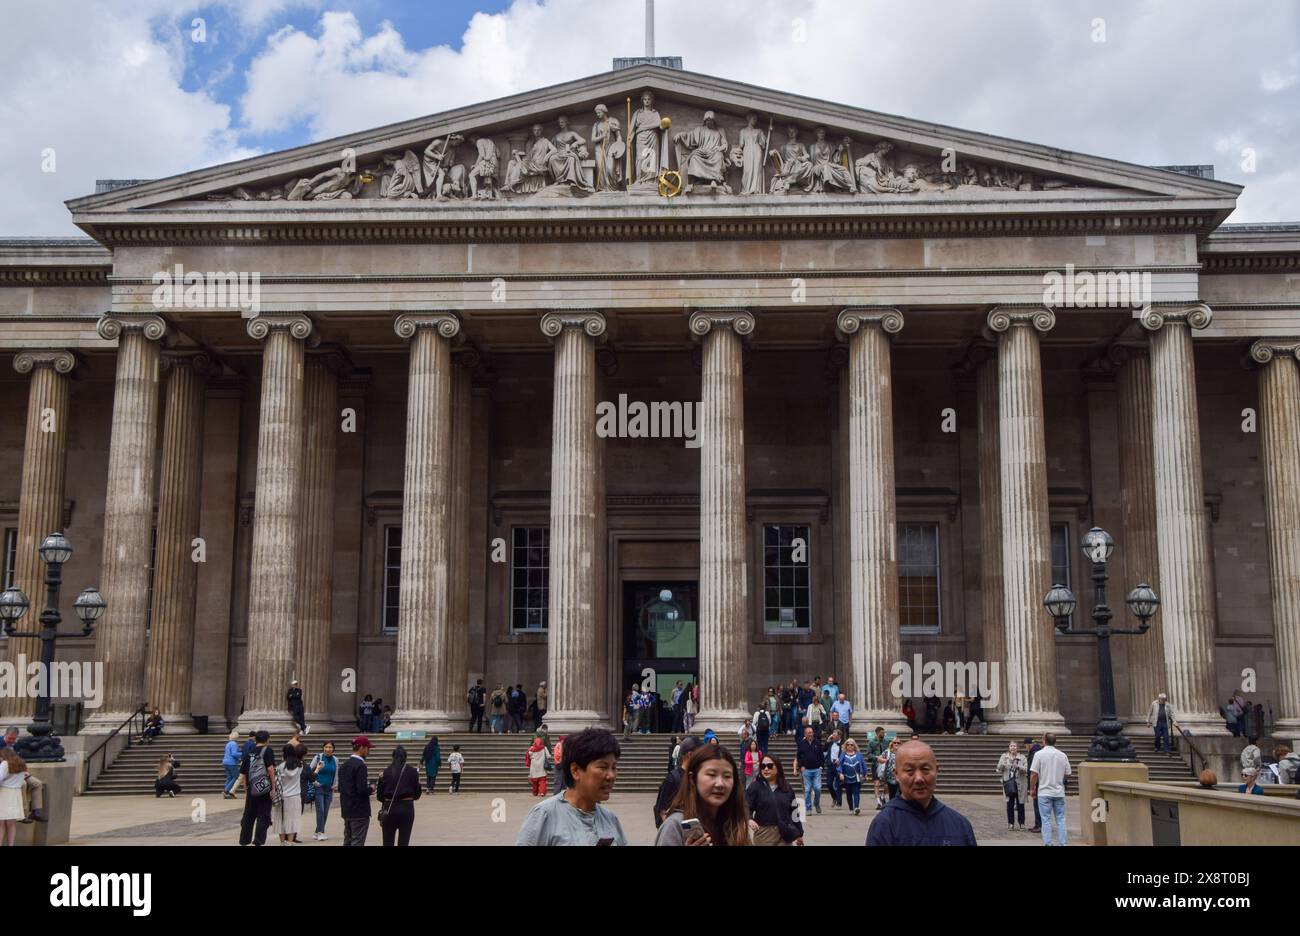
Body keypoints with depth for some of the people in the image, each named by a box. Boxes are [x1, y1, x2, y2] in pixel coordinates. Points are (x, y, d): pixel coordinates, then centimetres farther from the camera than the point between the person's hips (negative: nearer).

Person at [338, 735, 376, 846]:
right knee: (357, 842, -5)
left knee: (348, 841, 14)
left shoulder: (344, 765, 11)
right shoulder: (360, 766, -16)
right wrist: (371, 788, -3)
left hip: (346, 811, 9)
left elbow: (340, 788, 14)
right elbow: (362, 789, -23)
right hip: (359, 812, -9)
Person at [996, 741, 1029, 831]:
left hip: (1020, 783, -1)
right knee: (1010, 803, 3)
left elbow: (1026, 769, -7)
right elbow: (999, 768, 0)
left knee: (1020, 803, 4)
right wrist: (1003, 765, -21)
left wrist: (1018, 767, -25)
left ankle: (1022, 823, 13)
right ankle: (1010, 823, 11)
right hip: (1008, 783, 1)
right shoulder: (1004, 756, 7)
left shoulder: (1022, 758, 3)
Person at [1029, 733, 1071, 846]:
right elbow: (1067, 773, 7)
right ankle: (1062, 843, 8)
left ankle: (1048, 843, 1)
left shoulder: (1039, 754, -8)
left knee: (1046, 820, 2)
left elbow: (1034, 774, -10)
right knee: (1060, 820, 9)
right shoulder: (1062, 755, 2)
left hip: (1044, 792, -3)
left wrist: (1032, 789, 2)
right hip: (1059, 792, 3)